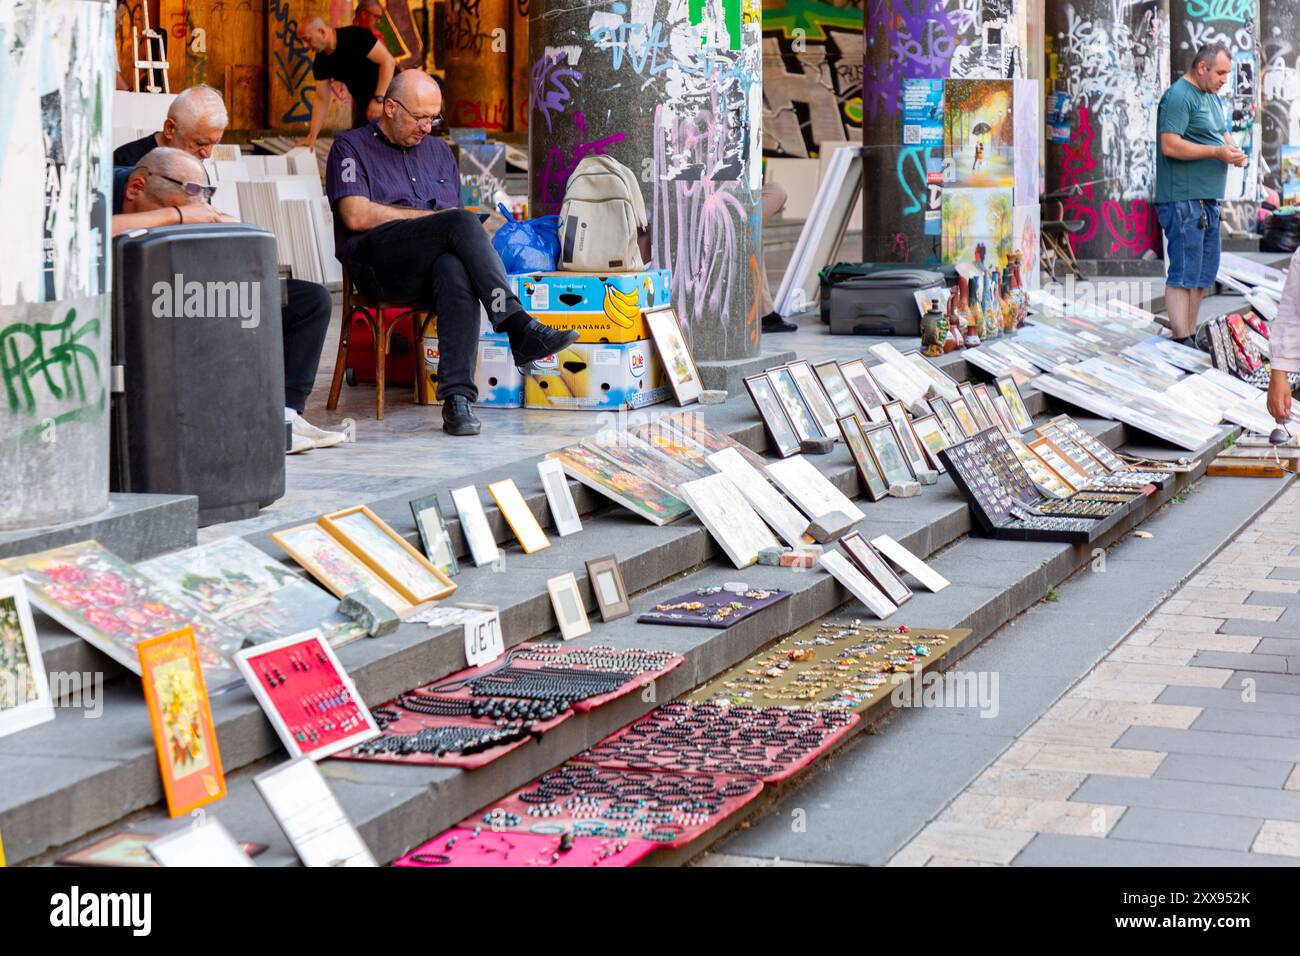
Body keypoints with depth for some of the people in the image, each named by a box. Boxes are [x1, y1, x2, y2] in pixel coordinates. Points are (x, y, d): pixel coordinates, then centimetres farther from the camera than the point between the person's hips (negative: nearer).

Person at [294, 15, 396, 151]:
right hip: (363, 102, 7)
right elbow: (321, 99, 4)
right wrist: (312, 136, -4)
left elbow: (388, 61, -22)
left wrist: (378, 99, -26)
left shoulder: (356, 36, -20)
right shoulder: (321, 62, 0)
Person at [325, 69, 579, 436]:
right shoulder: (351, 148, 11)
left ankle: (457, 397, -46)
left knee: (457, 272, -37)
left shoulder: (439, 151, 28)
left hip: (431, 267, 4)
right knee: (462, 222, -31)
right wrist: (430, 216, -2)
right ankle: (520, 329, -39)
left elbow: (454, 215, 23)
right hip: (376, 264, -4)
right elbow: (356, 216, -5)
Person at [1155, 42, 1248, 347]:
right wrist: (1217, 152, -20)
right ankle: (1182, 343, -9)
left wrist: (1233, 150, 5)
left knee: (1203, 274, 13)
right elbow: (1170, 145, -20)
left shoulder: (1213, 98, 19)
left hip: (1208, 199, 10)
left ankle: (1191, 336, 21)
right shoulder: (1178, 96, -12)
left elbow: (1222, 133, 28)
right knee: (1183, 273, -9)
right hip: (1183, 199, -10)